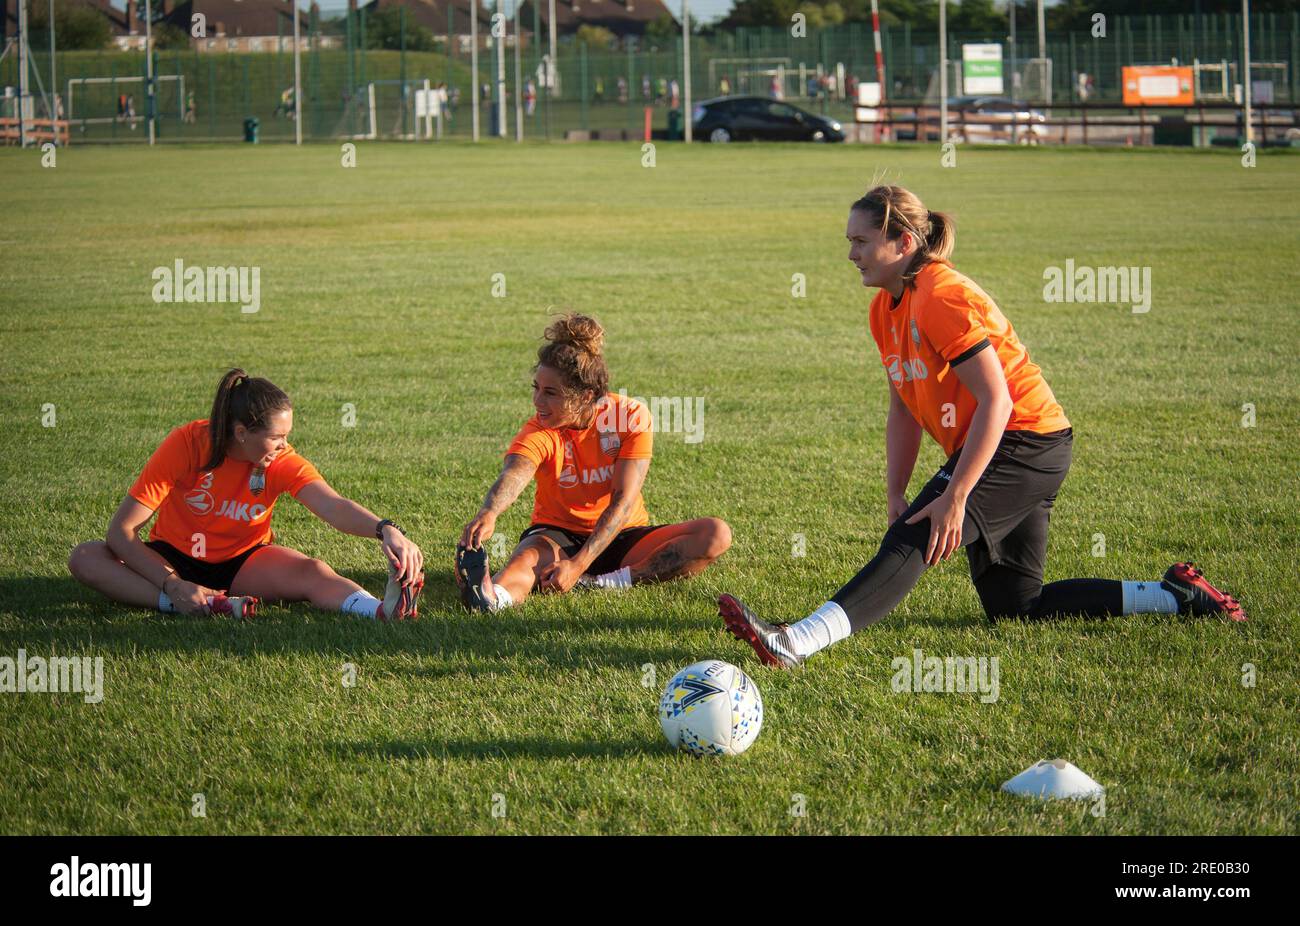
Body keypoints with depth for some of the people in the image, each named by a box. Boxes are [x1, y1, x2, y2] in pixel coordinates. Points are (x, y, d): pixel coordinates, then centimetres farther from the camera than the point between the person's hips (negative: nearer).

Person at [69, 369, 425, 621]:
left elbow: (332, 505, -34)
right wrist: (173, 586, -33)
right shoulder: (187, 444, -22)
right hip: (176, 558, 0)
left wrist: (385, 530, -55)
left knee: (314, 573, -30)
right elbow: (121, 530, -21)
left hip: (243, 562, 0)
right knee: (85, 558, -29)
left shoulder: (283, 462, -16)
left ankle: (382, 611, -59)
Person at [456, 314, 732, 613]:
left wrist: (578, 565, -32)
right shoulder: (539, 434, -16)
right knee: (529, 555, -38)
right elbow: (514, 476, -38)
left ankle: (607, 583, -34)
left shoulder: (631, 417, -14)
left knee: (716, 534, -21)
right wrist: (489, 513, -64)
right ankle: (495, 596, -73)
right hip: (556, 535, -2)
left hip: (621, 537, 2)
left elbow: (623, 500, -20)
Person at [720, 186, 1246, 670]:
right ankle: (1177, 596, 19)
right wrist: (896, 496, 2)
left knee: (910, 545, -25)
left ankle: (794, 644, -41)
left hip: (1024, 444, -10)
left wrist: (954, 497, -26)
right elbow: (904, 412, 14)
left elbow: (995, 401, -23)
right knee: (1012, 605, 13)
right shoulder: (887, 310, 11)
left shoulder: (941, 297, -18)